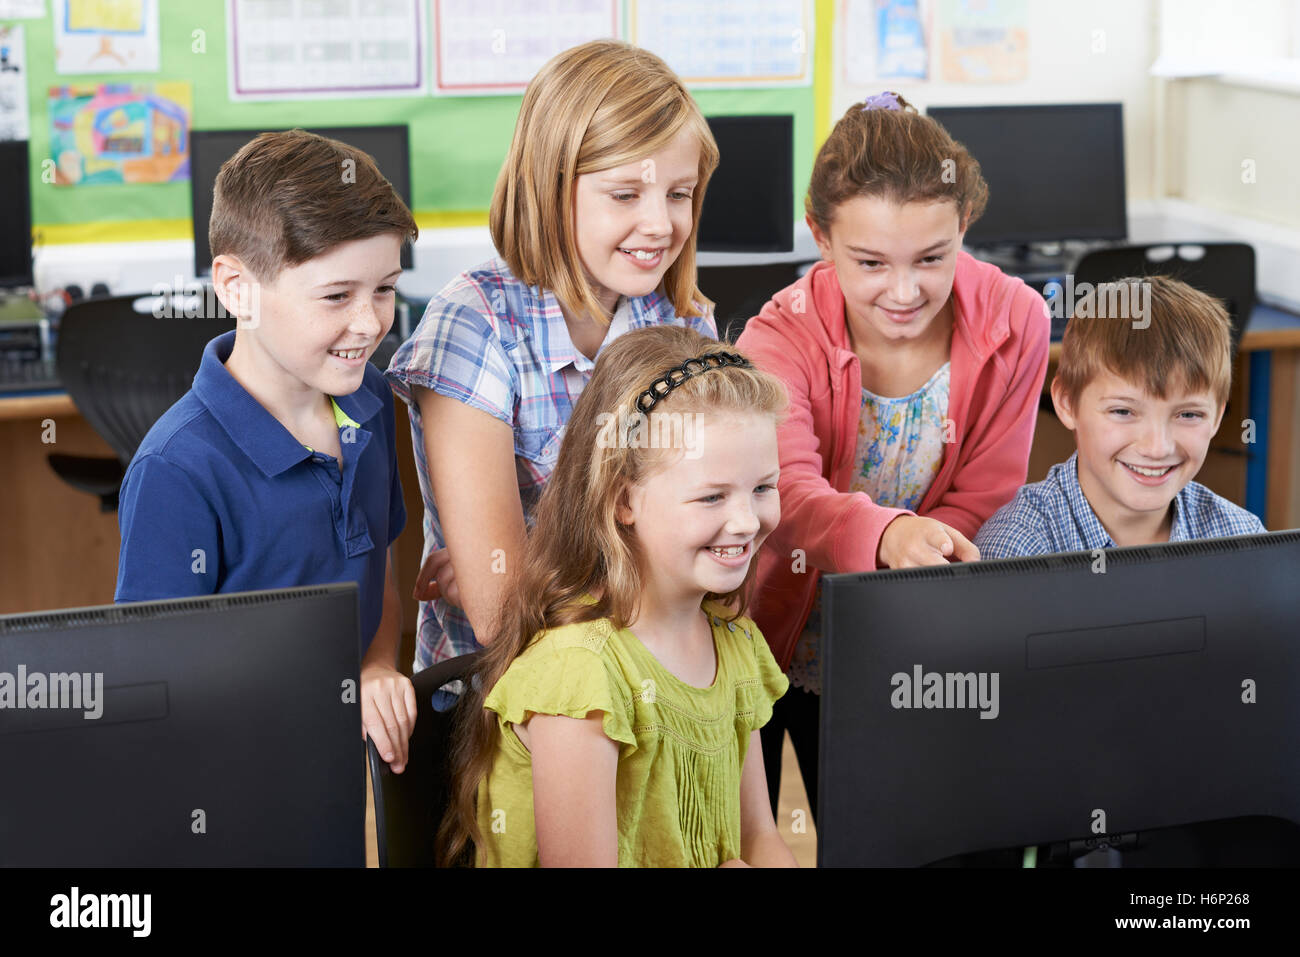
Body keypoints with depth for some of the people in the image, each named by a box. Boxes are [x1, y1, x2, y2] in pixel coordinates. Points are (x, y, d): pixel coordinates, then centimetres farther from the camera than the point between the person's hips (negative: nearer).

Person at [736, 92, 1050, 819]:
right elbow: (787, 494, -43)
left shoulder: (1014, 322, -16)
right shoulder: (783, 338, -24)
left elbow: (980, 505, -10)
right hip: (762, 638, -2)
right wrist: (889, 535, -63)